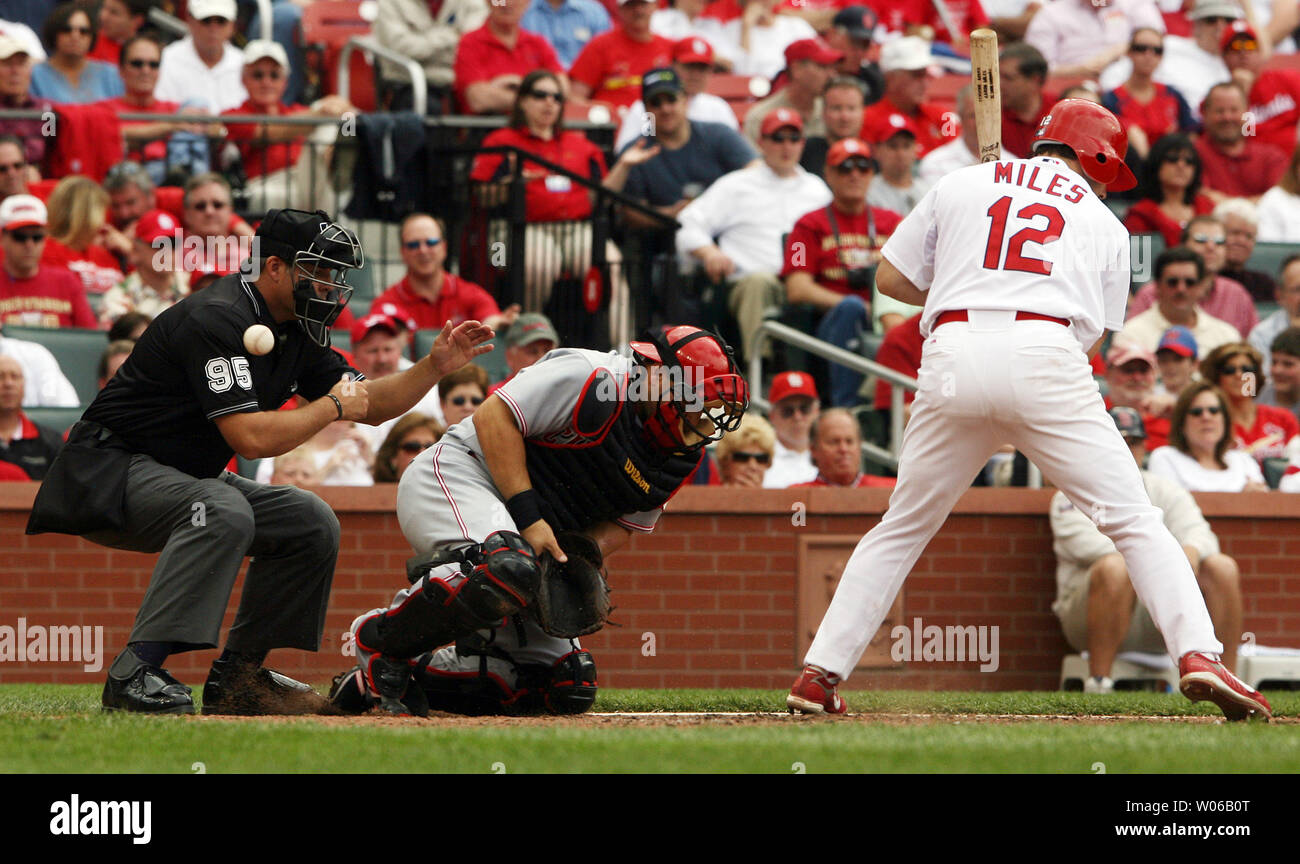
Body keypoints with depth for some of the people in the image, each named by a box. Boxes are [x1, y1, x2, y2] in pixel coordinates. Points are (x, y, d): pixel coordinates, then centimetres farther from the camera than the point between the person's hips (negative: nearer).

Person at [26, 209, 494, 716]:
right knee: (224, 512, -36)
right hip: (109, 471, -10)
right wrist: (333, 407, -17)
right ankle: (135, 673, -37)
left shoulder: (294, 331, 7)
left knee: (311, 522, 4)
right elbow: (251, 437, -30)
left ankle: (237, 675, 4)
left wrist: (435, 366, -1)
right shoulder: (219, 319, -23)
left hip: (185, 479, 10)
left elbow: (370, 405, 15)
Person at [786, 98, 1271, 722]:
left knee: (903, 527, 15)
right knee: (1134, 522, 2)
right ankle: (1197, 654, -15)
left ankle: (820, 672, 9)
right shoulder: (1103, 222, 21)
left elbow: (891, 279, 23)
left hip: (954, 350, 2)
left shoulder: (960, 185, 23)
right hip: (1045, 357, -2)